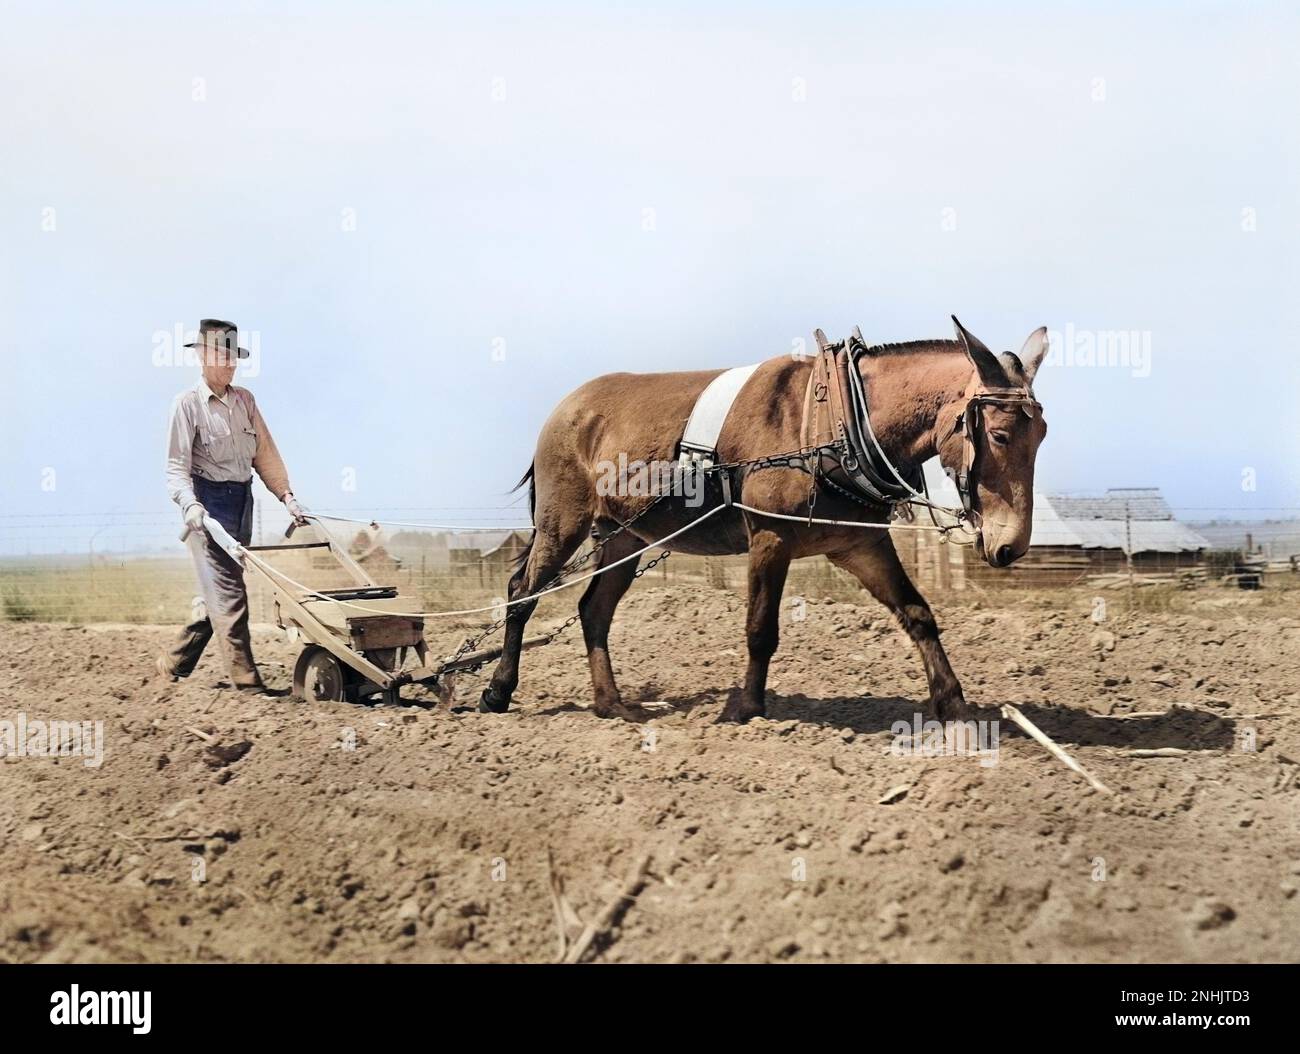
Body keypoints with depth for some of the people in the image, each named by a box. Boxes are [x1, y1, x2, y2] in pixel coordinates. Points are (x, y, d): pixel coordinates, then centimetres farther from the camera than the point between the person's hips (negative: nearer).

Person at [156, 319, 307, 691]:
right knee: (227, 590, -11)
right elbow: (176, 465, -11)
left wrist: (286, 495, 2)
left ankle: (175, 663, 21)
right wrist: (189, 505, -27)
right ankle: (245, 677, -11)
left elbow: (265, 452, 12)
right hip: (208, 501, -6)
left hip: (242, 500, 7)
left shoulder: (244, 399, 12)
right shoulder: (188, 403, -5)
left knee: (217, 590, 9)